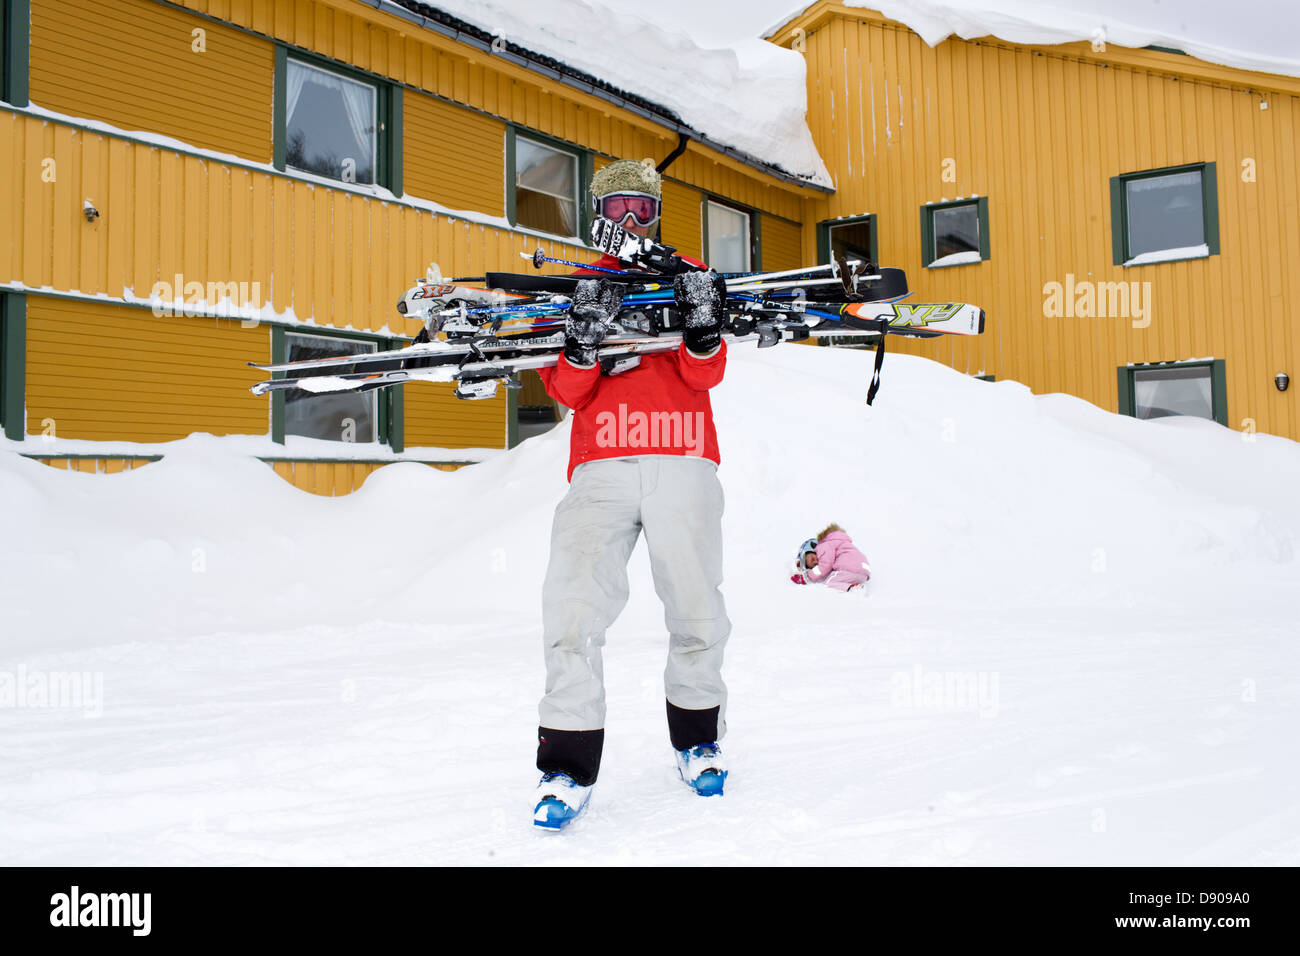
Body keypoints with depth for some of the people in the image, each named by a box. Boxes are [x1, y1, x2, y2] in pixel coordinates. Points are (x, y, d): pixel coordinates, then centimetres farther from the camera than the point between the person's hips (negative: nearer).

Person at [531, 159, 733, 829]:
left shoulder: (688, 274, 19)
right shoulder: (579, 284, 20)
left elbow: (704, 375, 5)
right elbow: (568, 392, 8)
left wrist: (703, 325, -15)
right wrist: (582, 340, -12)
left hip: (681, 459, 0)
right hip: (602, 465, 0)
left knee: (696, 610, -2)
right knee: (575, 603, -15)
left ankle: (697, 740, 21)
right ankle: (568, 766, -7)